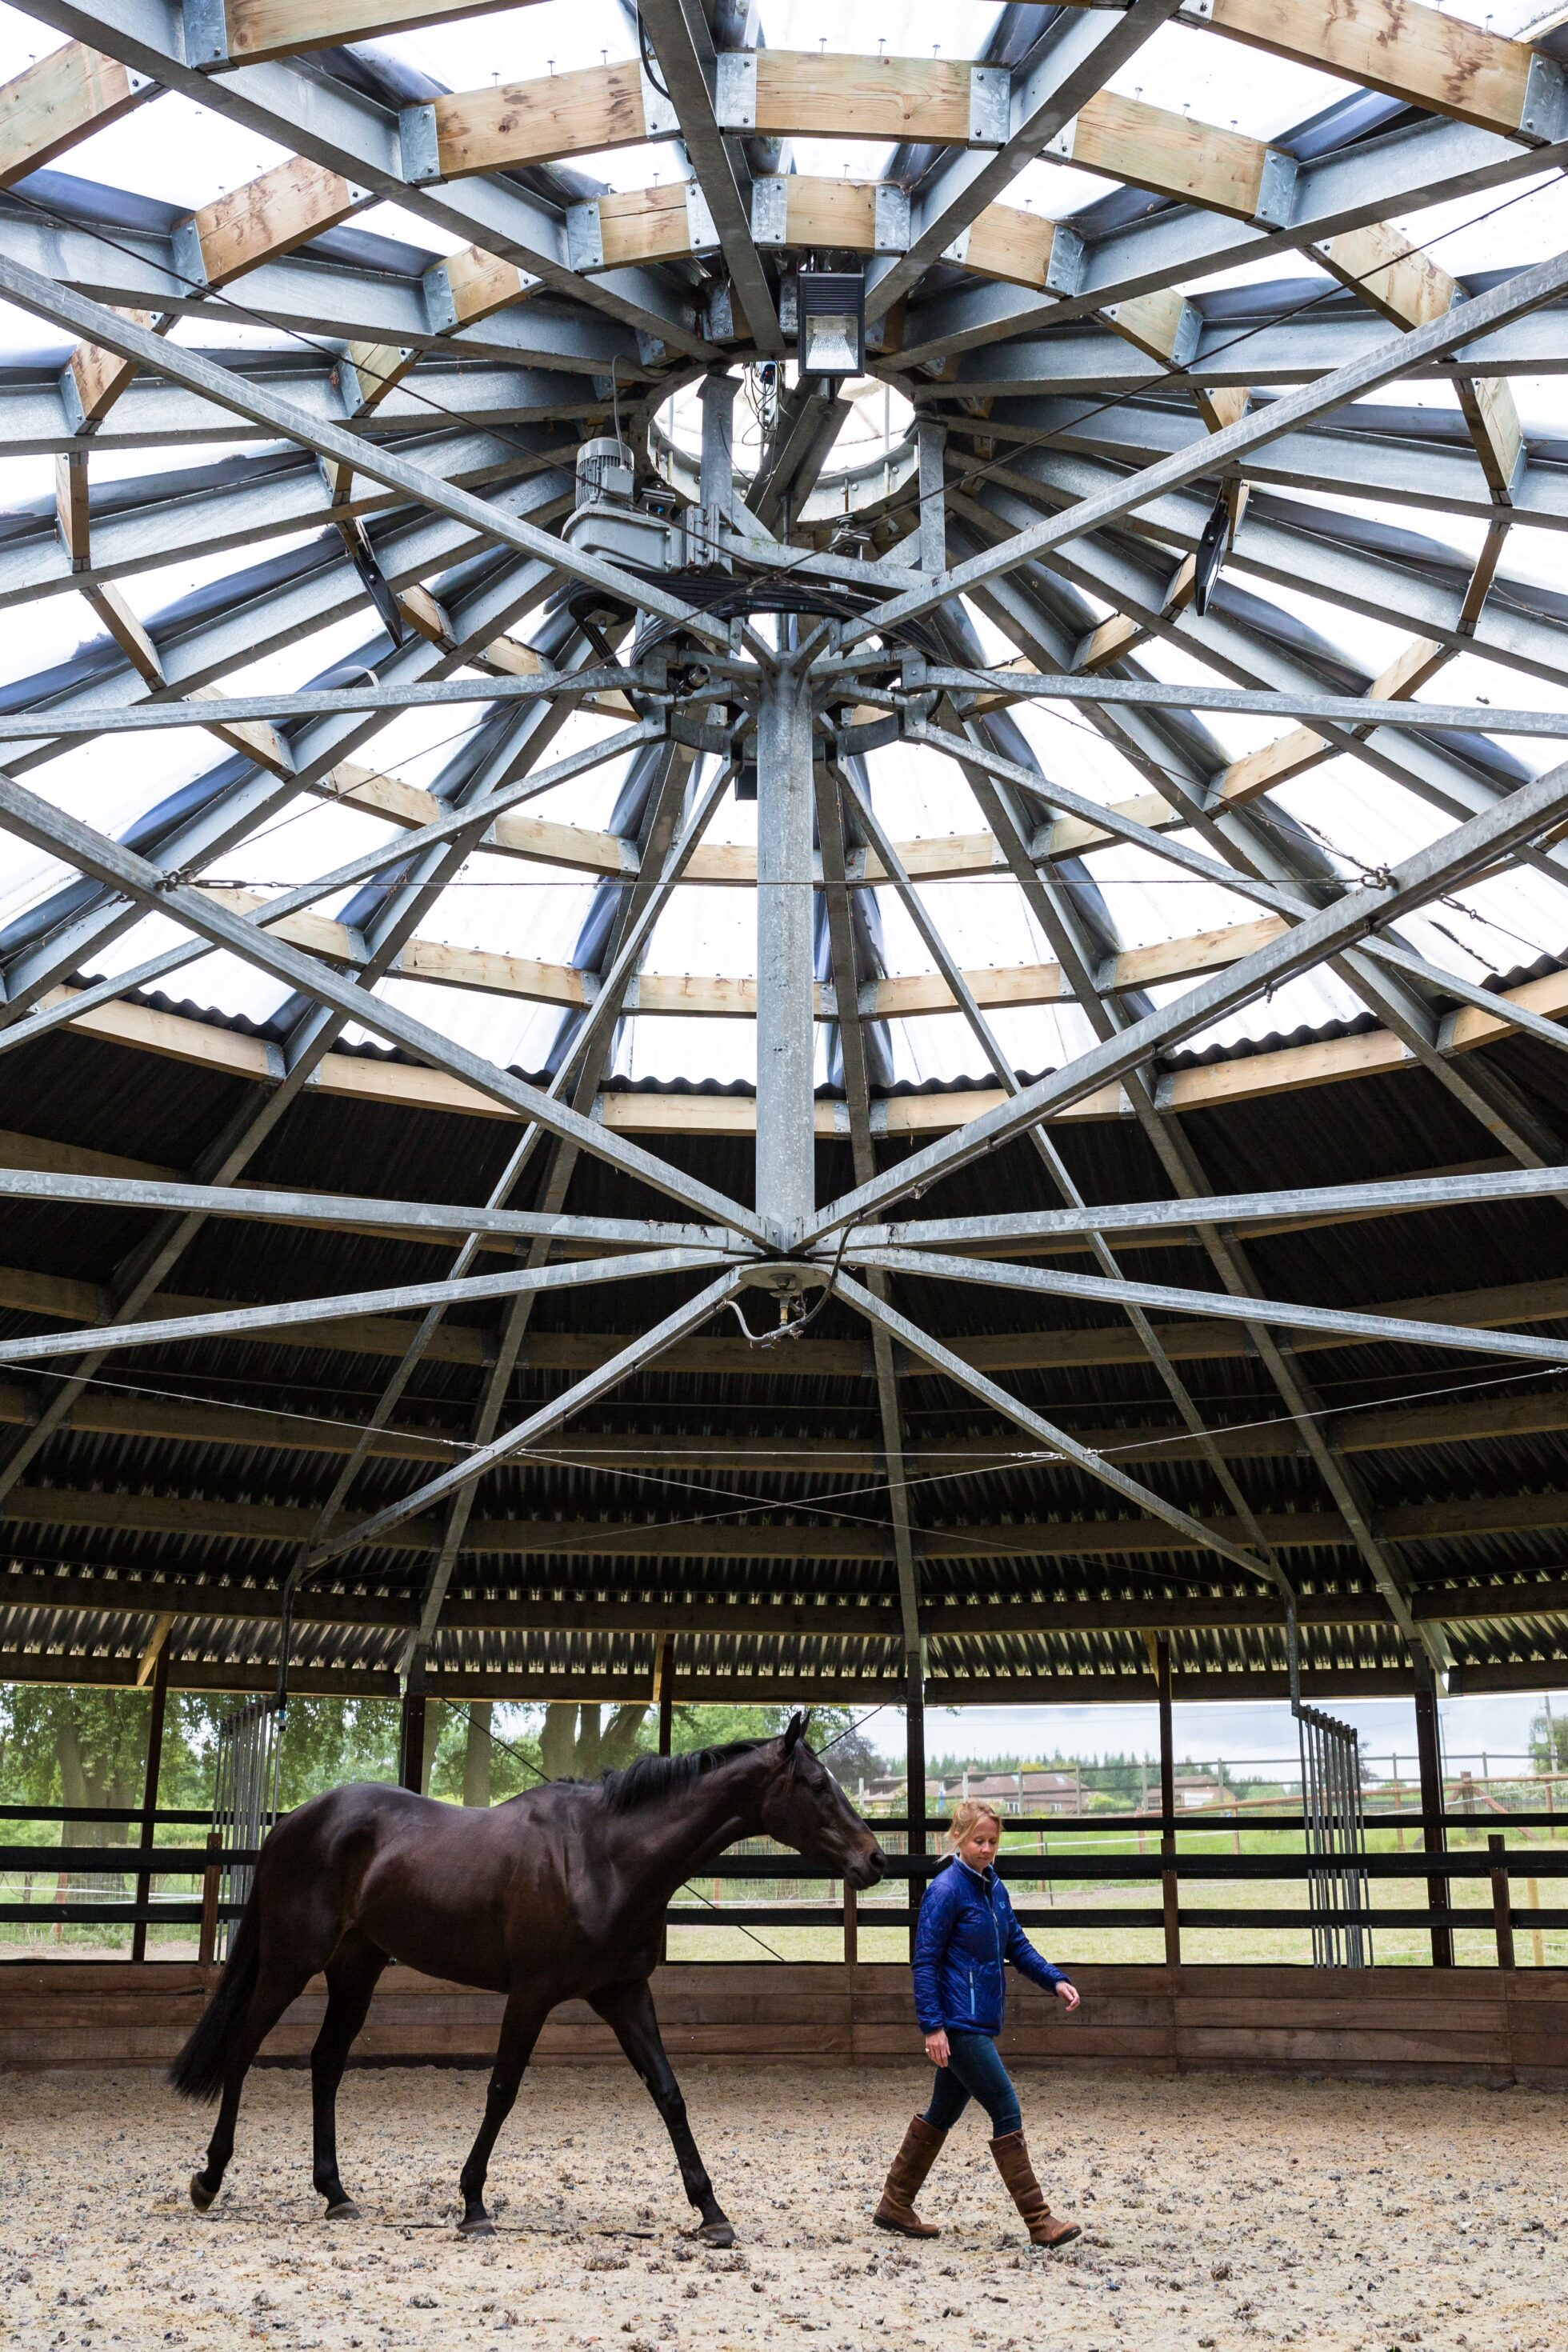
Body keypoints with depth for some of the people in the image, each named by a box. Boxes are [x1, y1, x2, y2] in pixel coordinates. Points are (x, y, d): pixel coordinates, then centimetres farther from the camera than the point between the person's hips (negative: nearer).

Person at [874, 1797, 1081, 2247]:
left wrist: (1055, 1980, 4)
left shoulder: (994, 1887, 9)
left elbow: (1016, 1944, 17)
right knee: (1006, 2113, -7)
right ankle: (1039, 2222, -1)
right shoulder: (946, 1890, -15)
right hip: (959, 2024, -9)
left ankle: (895, 2207, 27)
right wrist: (932, 2026, -19)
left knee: (942, 2113, 16)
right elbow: (925, 1962, -14)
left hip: (980, 2021, 9)